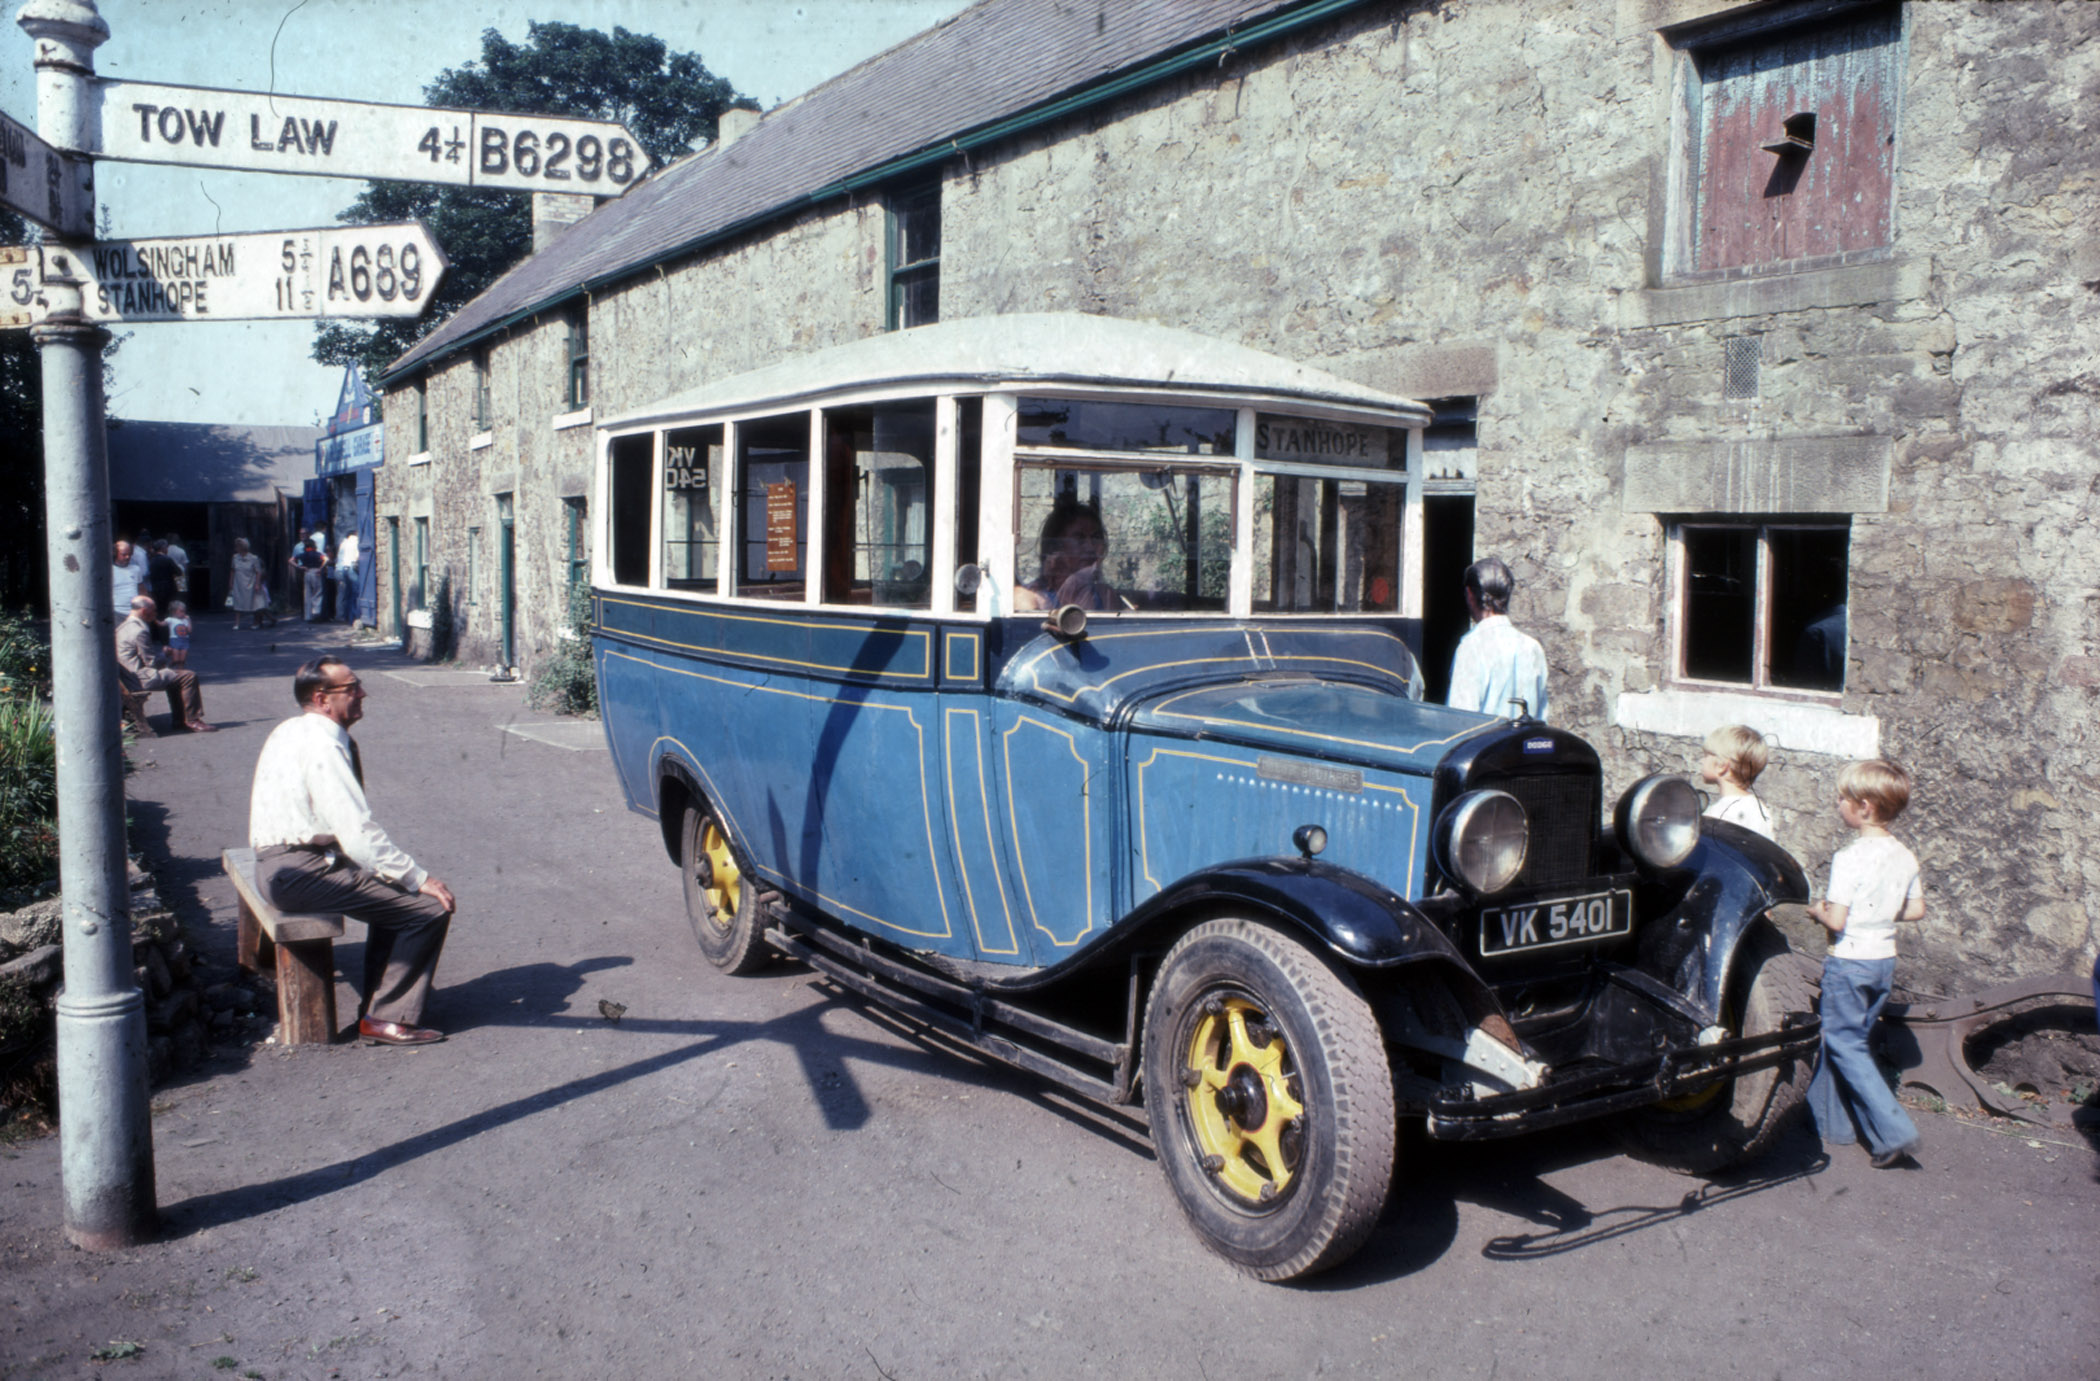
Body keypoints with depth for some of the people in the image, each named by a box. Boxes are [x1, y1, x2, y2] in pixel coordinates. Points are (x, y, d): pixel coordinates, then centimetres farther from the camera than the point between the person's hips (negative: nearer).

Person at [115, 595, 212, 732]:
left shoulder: (123, 627, 15)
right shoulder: (140, 631, -19)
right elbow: (151, 662, -17)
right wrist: (165, 655, 2)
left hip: (127, 678, 11)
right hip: (141, 679, -11)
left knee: (175, 673, 29)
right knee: (189, 676, -12)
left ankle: (180, 720, 25)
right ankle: (192, 720, -7)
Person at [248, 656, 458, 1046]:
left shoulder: (291, 731, 14)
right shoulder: (322, 745, -18)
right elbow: (358, 832, -24)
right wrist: (419, 878, -17)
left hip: (276, 864, 11)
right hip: (303, 871, -11)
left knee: (394, 885, 24)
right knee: (430, 906, -12)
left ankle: (377, 1003, 25)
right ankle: (387, 1019, -5)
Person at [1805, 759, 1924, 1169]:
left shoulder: (1850, 858, -21)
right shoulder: (1905, 857, 2)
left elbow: (1836, 921, -22)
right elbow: (1916, 910, 9)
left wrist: (1817, 911, -2)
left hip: (1849, 962, -8)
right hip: (1885, 961, 8)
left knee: (1845, 1044, 1)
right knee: (1852, 1038, 18)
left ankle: (1894, 1131, -7)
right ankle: (1832, 1119, 27)